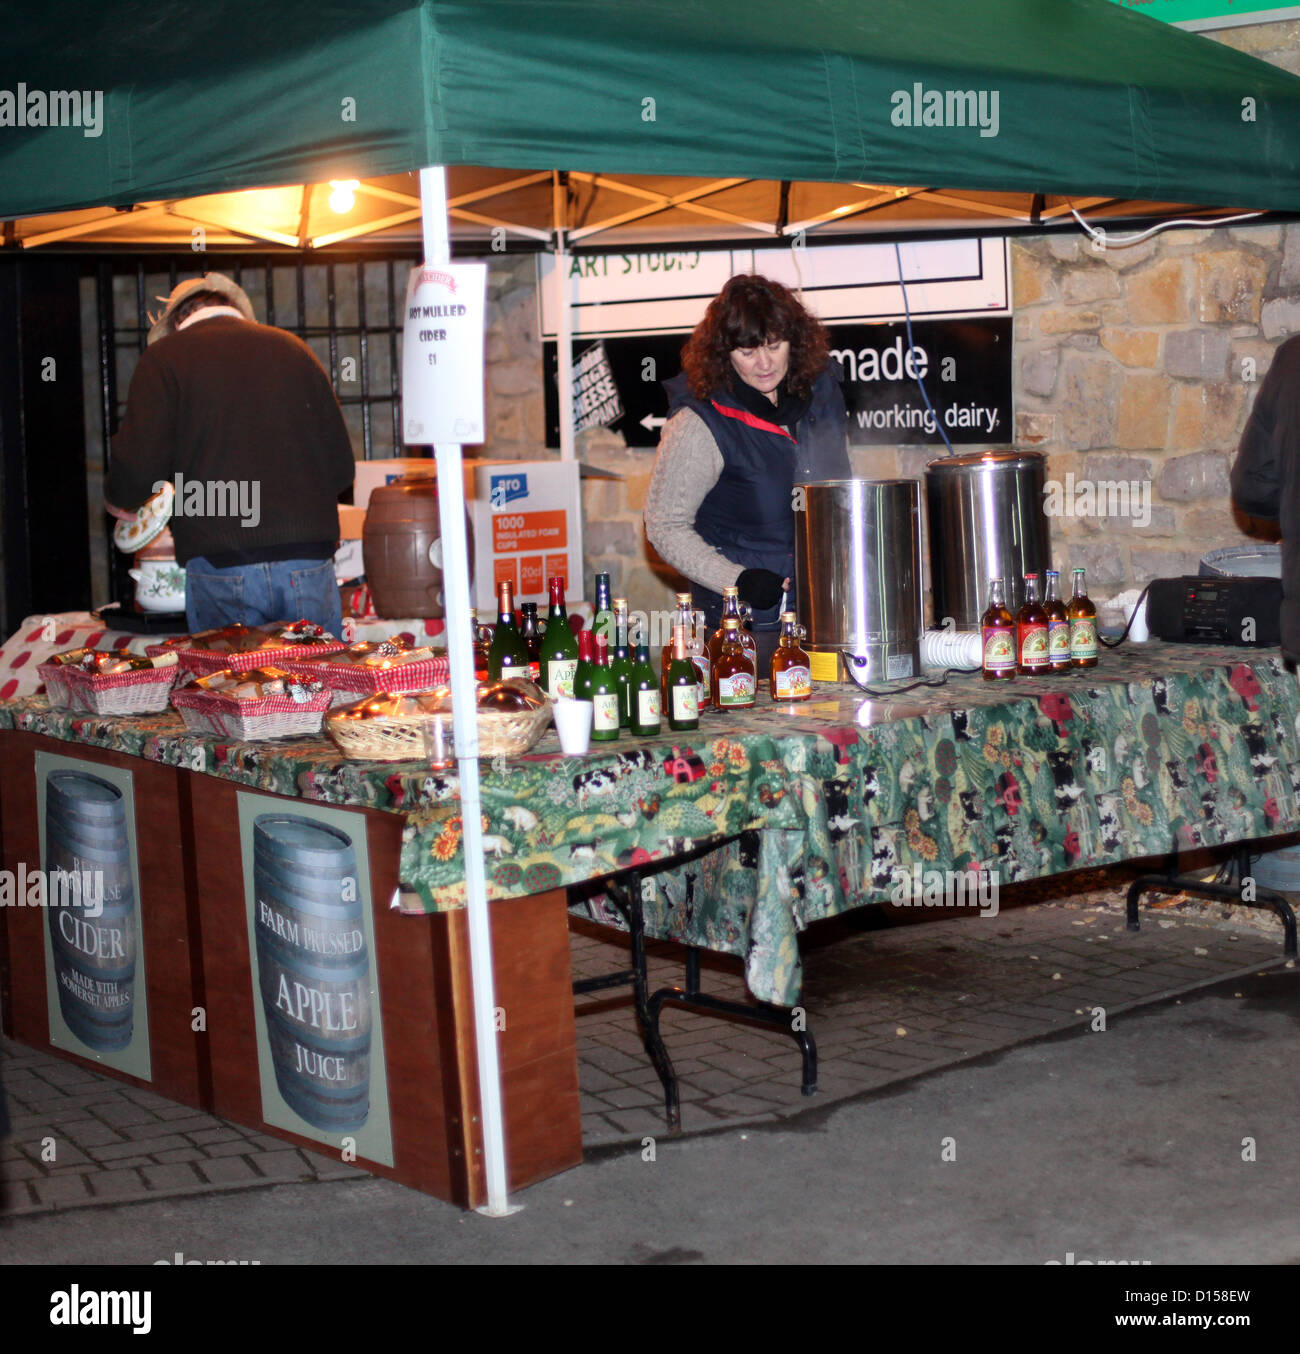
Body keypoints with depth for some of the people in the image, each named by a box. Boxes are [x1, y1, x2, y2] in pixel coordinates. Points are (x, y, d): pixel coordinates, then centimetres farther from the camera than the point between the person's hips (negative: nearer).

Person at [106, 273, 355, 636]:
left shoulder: (165, 355, 3)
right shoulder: (293, 348, 13)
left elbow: (138, 469, -5)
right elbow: (341, 467, 12)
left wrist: (117, 499, 17)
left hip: (221, 566, -2)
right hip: (310, 562, 2)